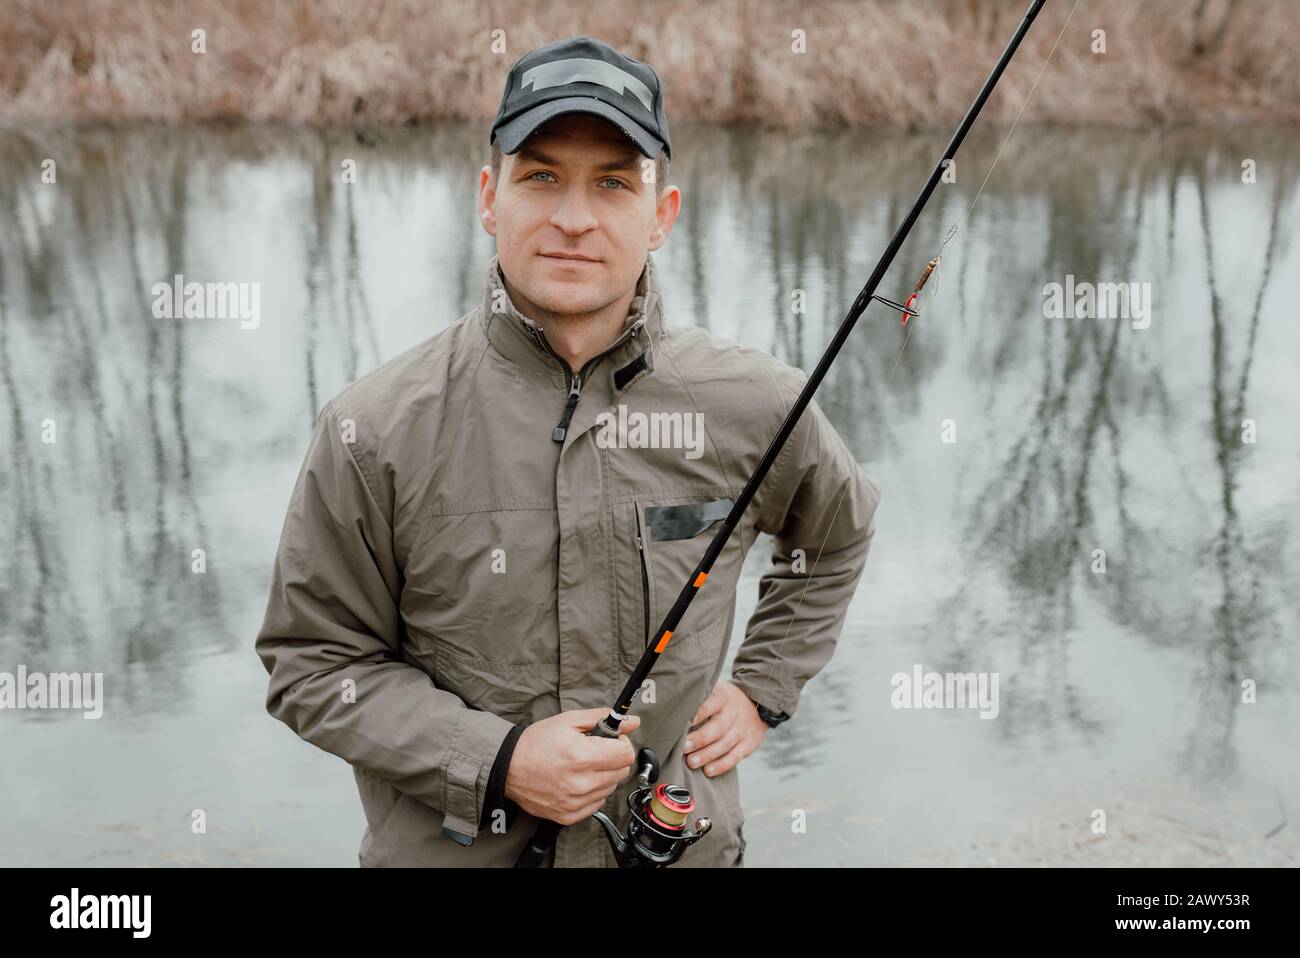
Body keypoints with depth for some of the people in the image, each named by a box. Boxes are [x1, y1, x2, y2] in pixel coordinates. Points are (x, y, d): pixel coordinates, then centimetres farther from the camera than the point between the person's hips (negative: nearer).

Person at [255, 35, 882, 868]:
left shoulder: (754, 407, -9)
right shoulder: (375, 433, -15)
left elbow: (837, 537, 12)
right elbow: (314, 665, -8)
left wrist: (763, 687, 3)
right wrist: (495, 762, -19)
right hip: (455, 849, -1)